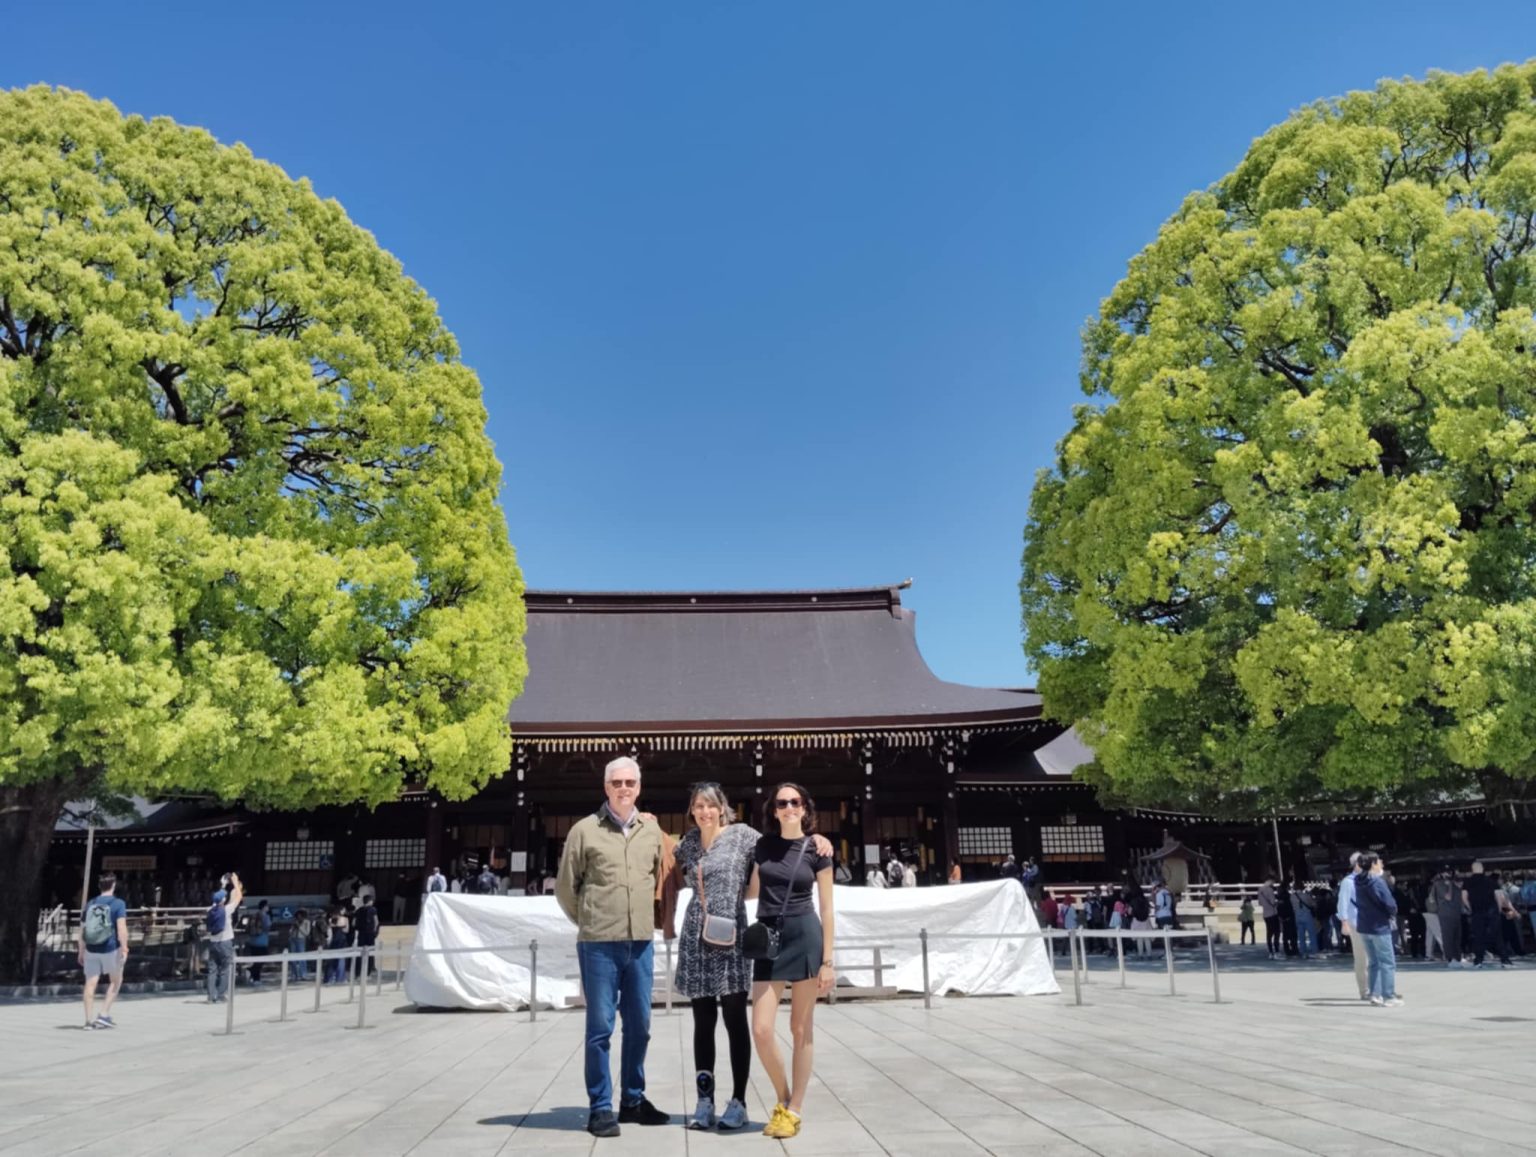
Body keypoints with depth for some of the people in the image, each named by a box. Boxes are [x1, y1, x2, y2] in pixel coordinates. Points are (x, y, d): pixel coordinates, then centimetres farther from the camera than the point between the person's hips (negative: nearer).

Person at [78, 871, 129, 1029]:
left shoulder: (89, 905, 9)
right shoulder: (118, 904, -6)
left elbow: (82, 930, 11)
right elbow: (121, 928, -15)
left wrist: (81, 952, 18)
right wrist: (124, 949, -14)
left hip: (91, 950, 4)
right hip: (111, 949, -3)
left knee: (90, 984, 5)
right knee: (115, 981, 14)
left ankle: (89, 1020, 5)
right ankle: (104, 1014, 8)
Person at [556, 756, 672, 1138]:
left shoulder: (651, 830, 7)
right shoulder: (584, 830, -5)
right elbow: (565, 888, 2)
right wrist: (590, 922, 9)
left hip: (641, 943, 4)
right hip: (599, 944, -4)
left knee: (639, 1026, 12)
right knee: (600, 1027, 0)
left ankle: (633, 1101, 26)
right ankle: (600, 1107, 10)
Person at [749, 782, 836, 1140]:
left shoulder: (817, 850, -1)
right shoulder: (763, 845, 7)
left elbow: (827, 909, -1)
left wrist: (827, 961, -4)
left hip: (805, 938, -3)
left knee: (800, 1029, 4)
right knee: (761, 1029, -4)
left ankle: (794, 1110, 15)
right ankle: (783, 1099, 19)